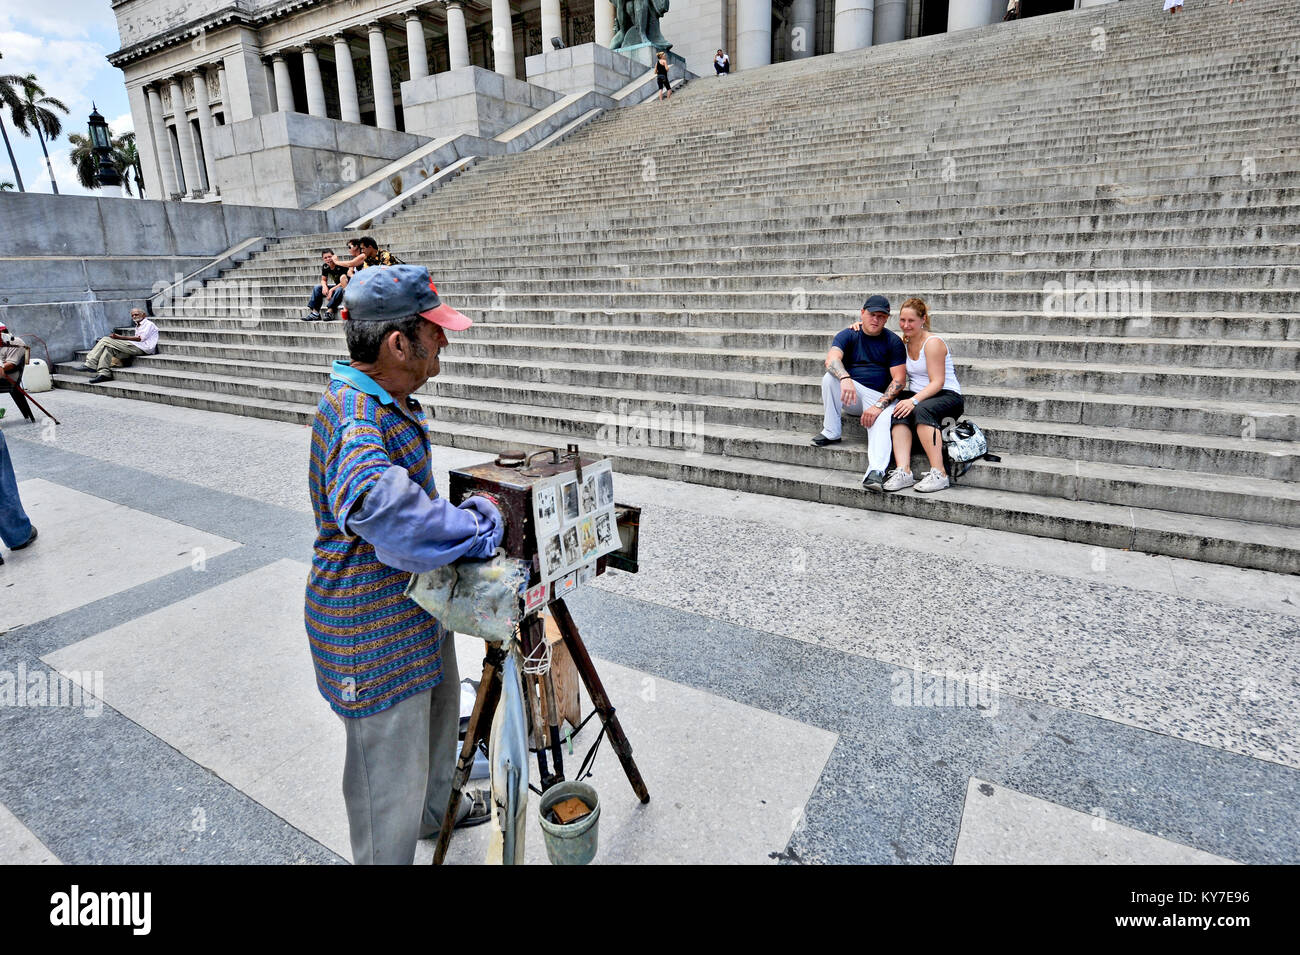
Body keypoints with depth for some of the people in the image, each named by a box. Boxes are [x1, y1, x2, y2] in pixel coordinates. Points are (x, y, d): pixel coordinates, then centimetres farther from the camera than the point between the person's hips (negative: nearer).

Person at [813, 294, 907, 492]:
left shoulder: (893, 342, 3)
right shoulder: (848, 335, 3)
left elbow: (899, 380, -5)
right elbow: (832, 359, -19)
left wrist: (879, 405, -21)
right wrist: (845, 379, -42)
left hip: (880, 396, -1)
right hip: (850, 394, 1)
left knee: (882, 419, -35)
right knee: (830, 377, -28)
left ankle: (876, 472, -52)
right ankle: (831, 431, -16)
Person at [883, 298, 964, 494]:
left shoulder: (933, 343, -9)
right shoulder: (904, 342, 12)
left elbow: (937, 382, -16)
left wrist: (914, 400, -30)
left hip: (947, 396, -5)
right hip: (916, 396, 5)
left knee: (921, 410, -39)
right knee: (899, 414, -31)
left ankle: (938, 473, -41)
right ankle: (903, 471, -43)